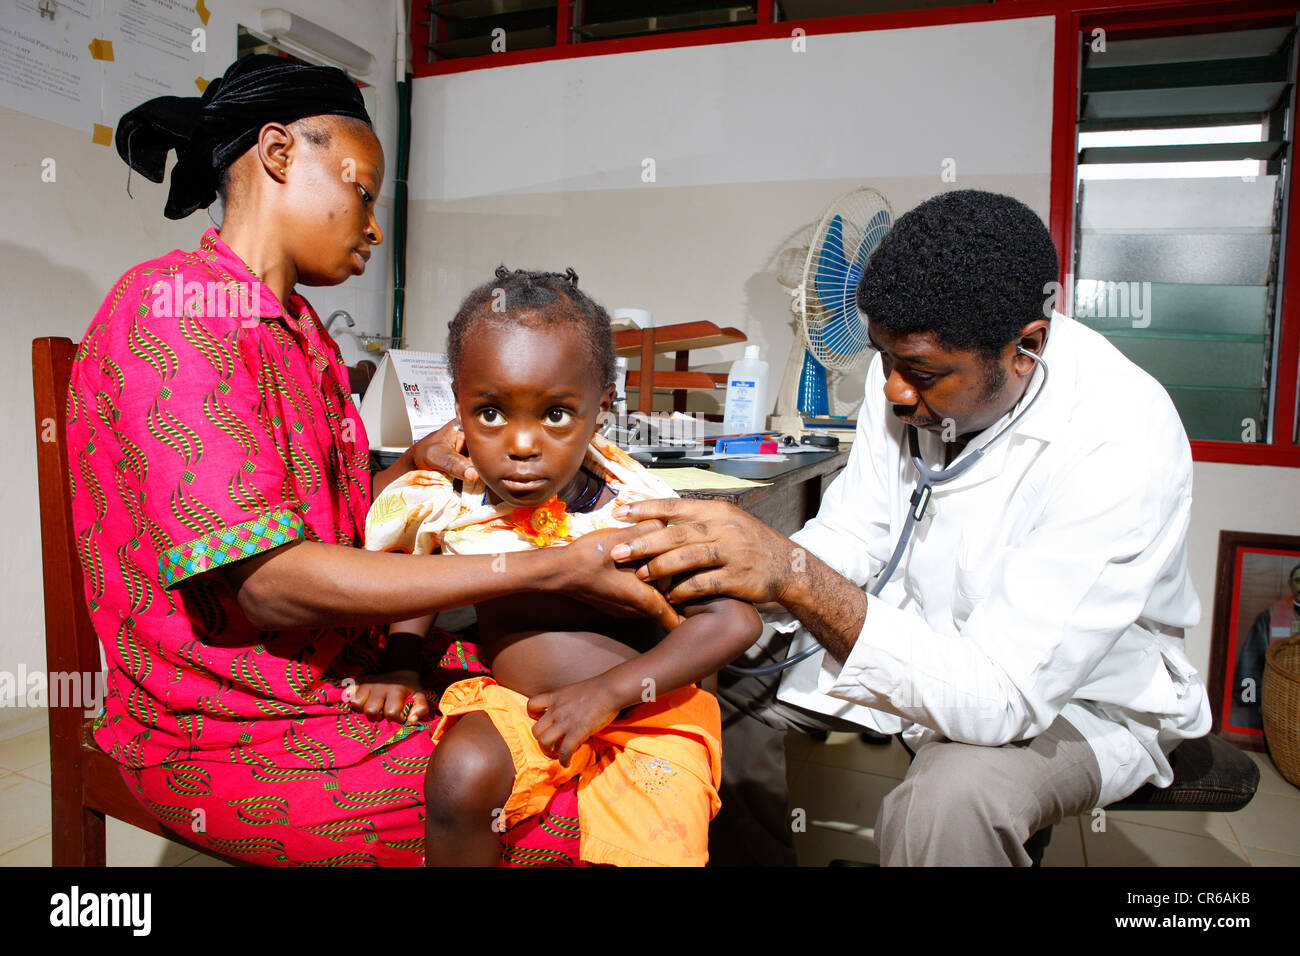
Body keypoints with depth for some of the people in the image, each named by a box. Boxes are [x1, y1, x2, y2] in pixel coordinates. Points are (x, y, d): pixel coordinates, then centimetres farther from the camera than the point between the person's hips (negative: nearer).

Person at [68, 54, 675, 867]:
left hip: (348, 674, 8)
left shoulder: (299, 327, 12)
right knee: (585, 817, -17)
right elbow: (270, 581, -25)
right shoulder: (176, 302, -17)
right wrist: (553, 570, -26)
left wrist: (415, 468, -6)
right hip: (238, 737, -8)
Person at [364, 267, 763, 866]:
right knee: (461, 775, -28)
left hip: (646, 707, -1)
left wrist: (608, 690, -23)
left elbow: (735, 622, -18)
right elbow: (375, 569, 13)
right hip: (518, 704, 2)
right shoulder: (438, 500, -11)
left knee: (661, 849, -22)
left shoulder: (635, 505, -20)